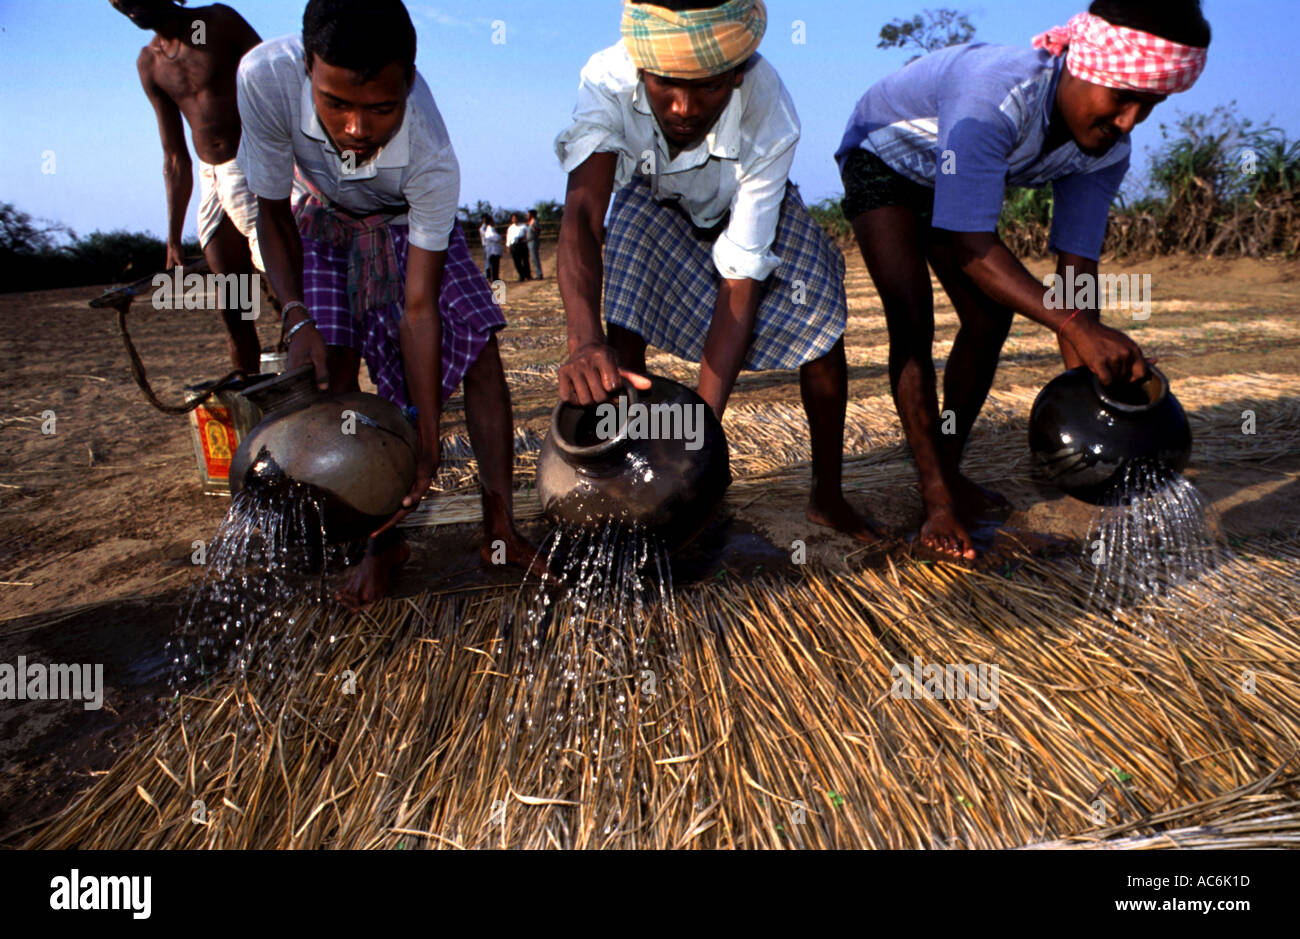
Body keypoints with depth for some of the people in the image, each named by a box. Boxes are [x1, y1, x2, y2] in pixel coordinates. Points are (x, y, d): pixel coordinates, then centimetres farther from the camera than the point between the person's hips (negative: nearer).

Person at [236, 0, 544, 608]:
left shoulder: (432, 158, -40)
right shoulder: (265, 77, -37)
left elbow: (419, 308, -36)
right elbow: (271, 211, -20)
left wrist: (426, 439, -36)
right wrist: (296, 317, -33)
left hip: (408, 222, -1)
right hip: (320, 217, 1)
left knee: (477, 344, -17)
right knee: (330, 369, -14)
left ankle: (500, 528, -7)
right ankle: (382, 541, 0)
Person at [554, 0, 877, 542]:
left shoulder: (770, 122, -38)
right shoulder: (607, 80, -36)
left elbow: (739, 283, -39)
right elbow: (581, 213, -47)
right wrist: (584, 339, -67)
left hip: (747, 207, 0)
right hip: (653, 203, 1)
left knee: (820, 322, -17)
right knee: (623, 322, -27)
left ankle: (827, 497, 1)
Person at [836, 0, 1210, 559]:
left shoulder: (1107, 151, -18)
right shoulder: (995, 101, -41)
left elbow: (1076, 266, -18)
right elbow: (970, 246, -46)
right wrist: (1075, 325, -55)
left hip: (946, 180, 7)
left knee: (988, 321, -2)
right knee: (912, 322, -22)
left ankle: (948, 471, 14)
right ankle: (938, 502, -18)